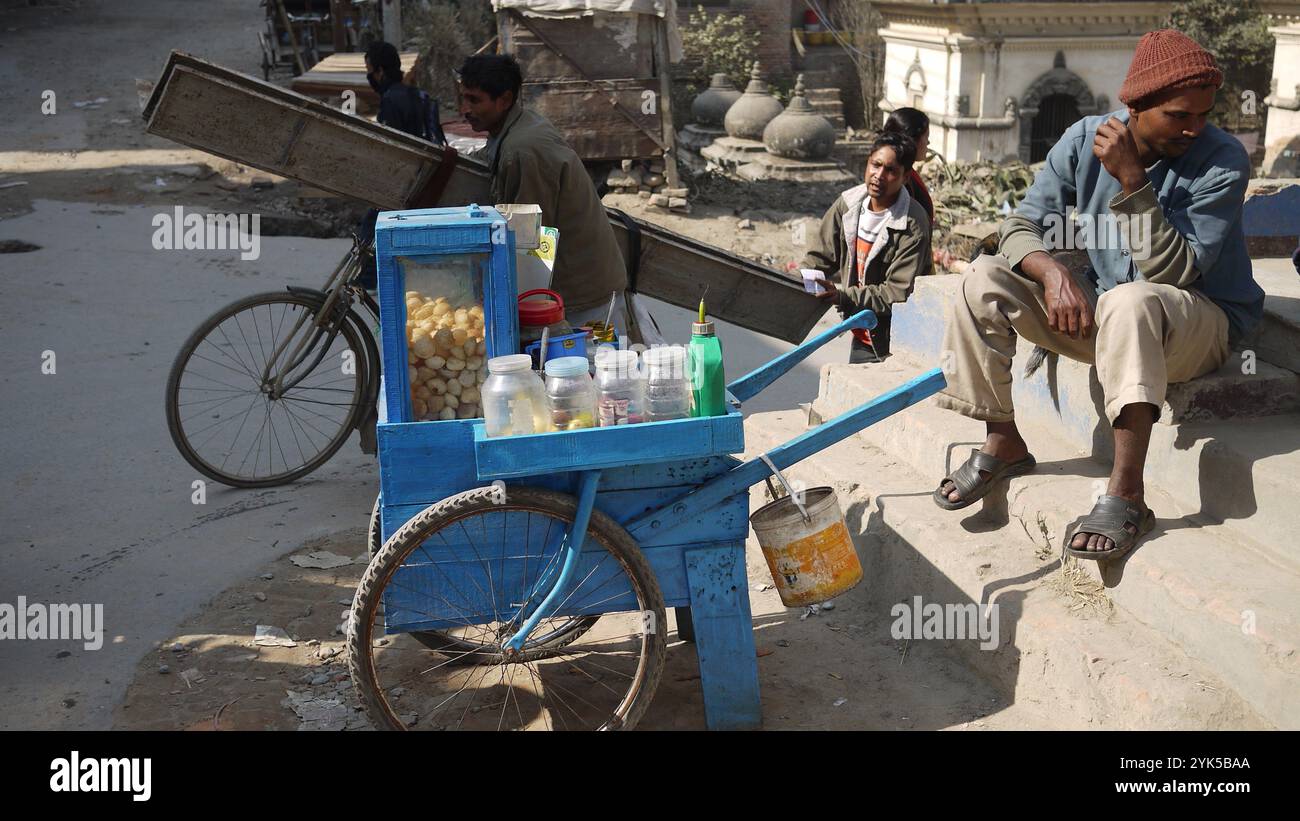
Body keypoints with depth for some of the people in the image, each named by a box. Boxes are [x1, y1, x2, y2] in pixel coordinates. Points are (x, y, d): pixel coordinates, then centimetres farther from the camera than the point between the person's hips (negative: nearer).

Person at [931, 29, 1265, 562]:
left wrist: (1131, 180, -31)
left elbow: (1175, 271, -24)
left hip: (1197, 323, -5)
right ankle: (1004, 442, -2)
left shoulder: (1223, 160, -18)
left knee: (1130, 301, -40)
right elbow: (1021, 226, -5)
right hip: (1096, 314, 5)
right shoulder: (1085, 140, -6)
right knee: (985, 279, -12)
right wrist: (1052, 271, -27)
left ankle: (1126, 495, -39)